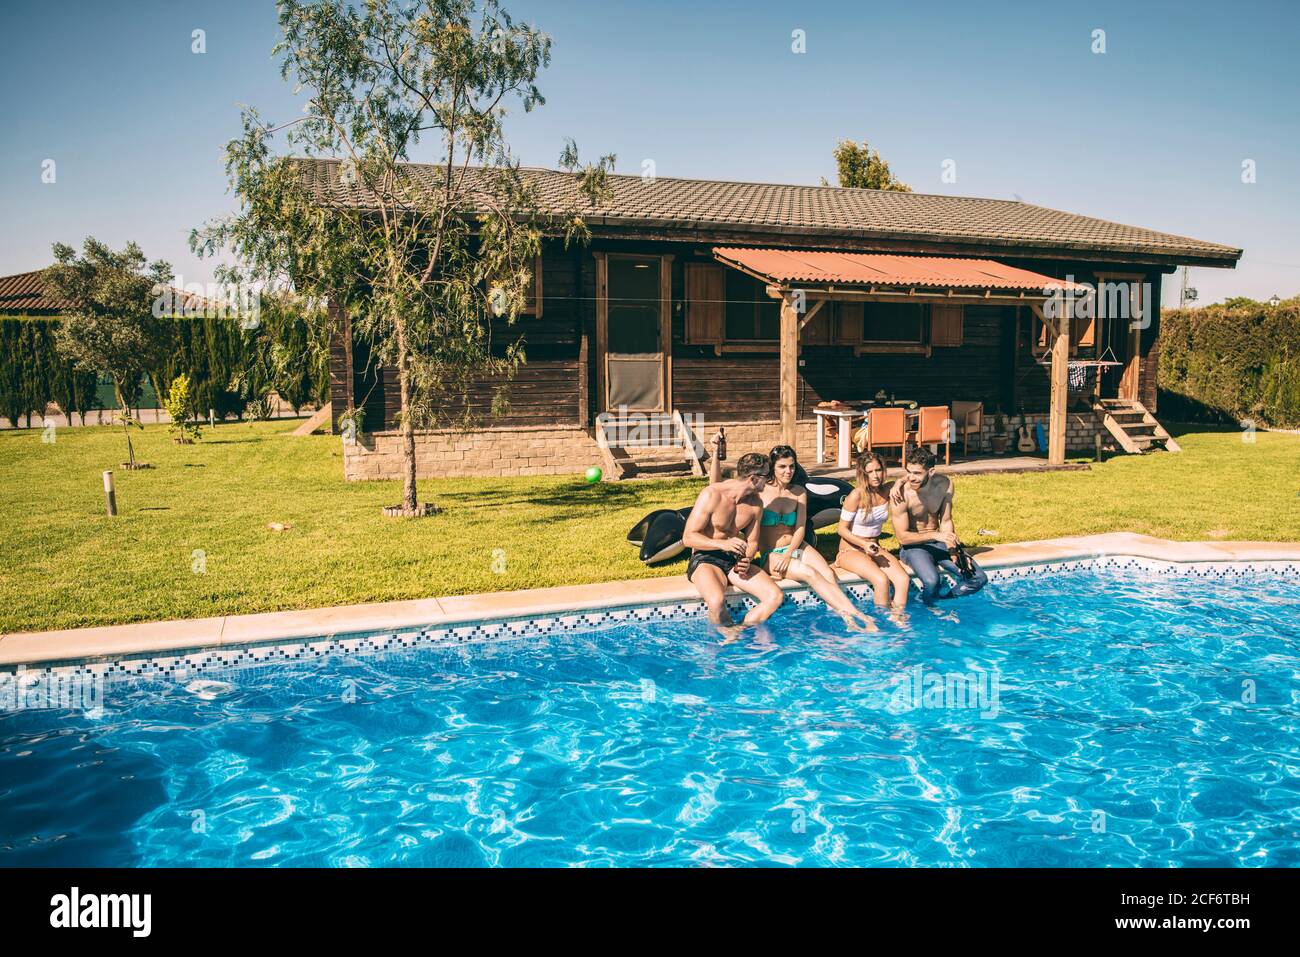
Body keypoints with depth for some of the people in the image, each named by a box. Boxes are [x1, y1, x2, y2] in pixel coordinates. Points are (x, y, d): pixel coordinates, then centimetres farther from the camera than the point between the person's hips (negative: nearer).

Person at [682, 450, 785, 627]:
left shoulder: (755, 503, 3)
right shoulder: (711, 495, -16)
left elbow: (752, 542, 13)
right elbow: (688, 537, -17)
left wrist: (746, 560, -11)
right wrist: (722, 543, -31)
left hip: (735, 559, 6)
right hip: (705, 559, -6)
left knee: (776, 596, -16)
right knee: (717, 601, -37)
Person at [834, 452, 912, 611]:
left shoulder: (887, 490, 0)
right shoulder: (856, 495, -14)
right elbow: (842, 529, -9)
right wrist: (864, 545, -22)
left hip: (875, 548, 5)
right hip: (851, 550, -5)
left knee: (903, 579, -22)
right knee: (881, 580, -31)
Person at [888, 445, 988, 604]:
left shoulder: (945, 484, -8)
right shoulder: (900, 494, -22)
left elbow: (946, 521, -2)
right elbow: (902, 537, -20)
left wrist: (953, 551, -17)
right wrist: (935, 535, -32)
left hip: (939, 542, 5)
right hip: (912, 545, -5)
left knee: (979, 579, -8)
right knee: (931, 581, -34)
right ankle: (928, 608, -2)